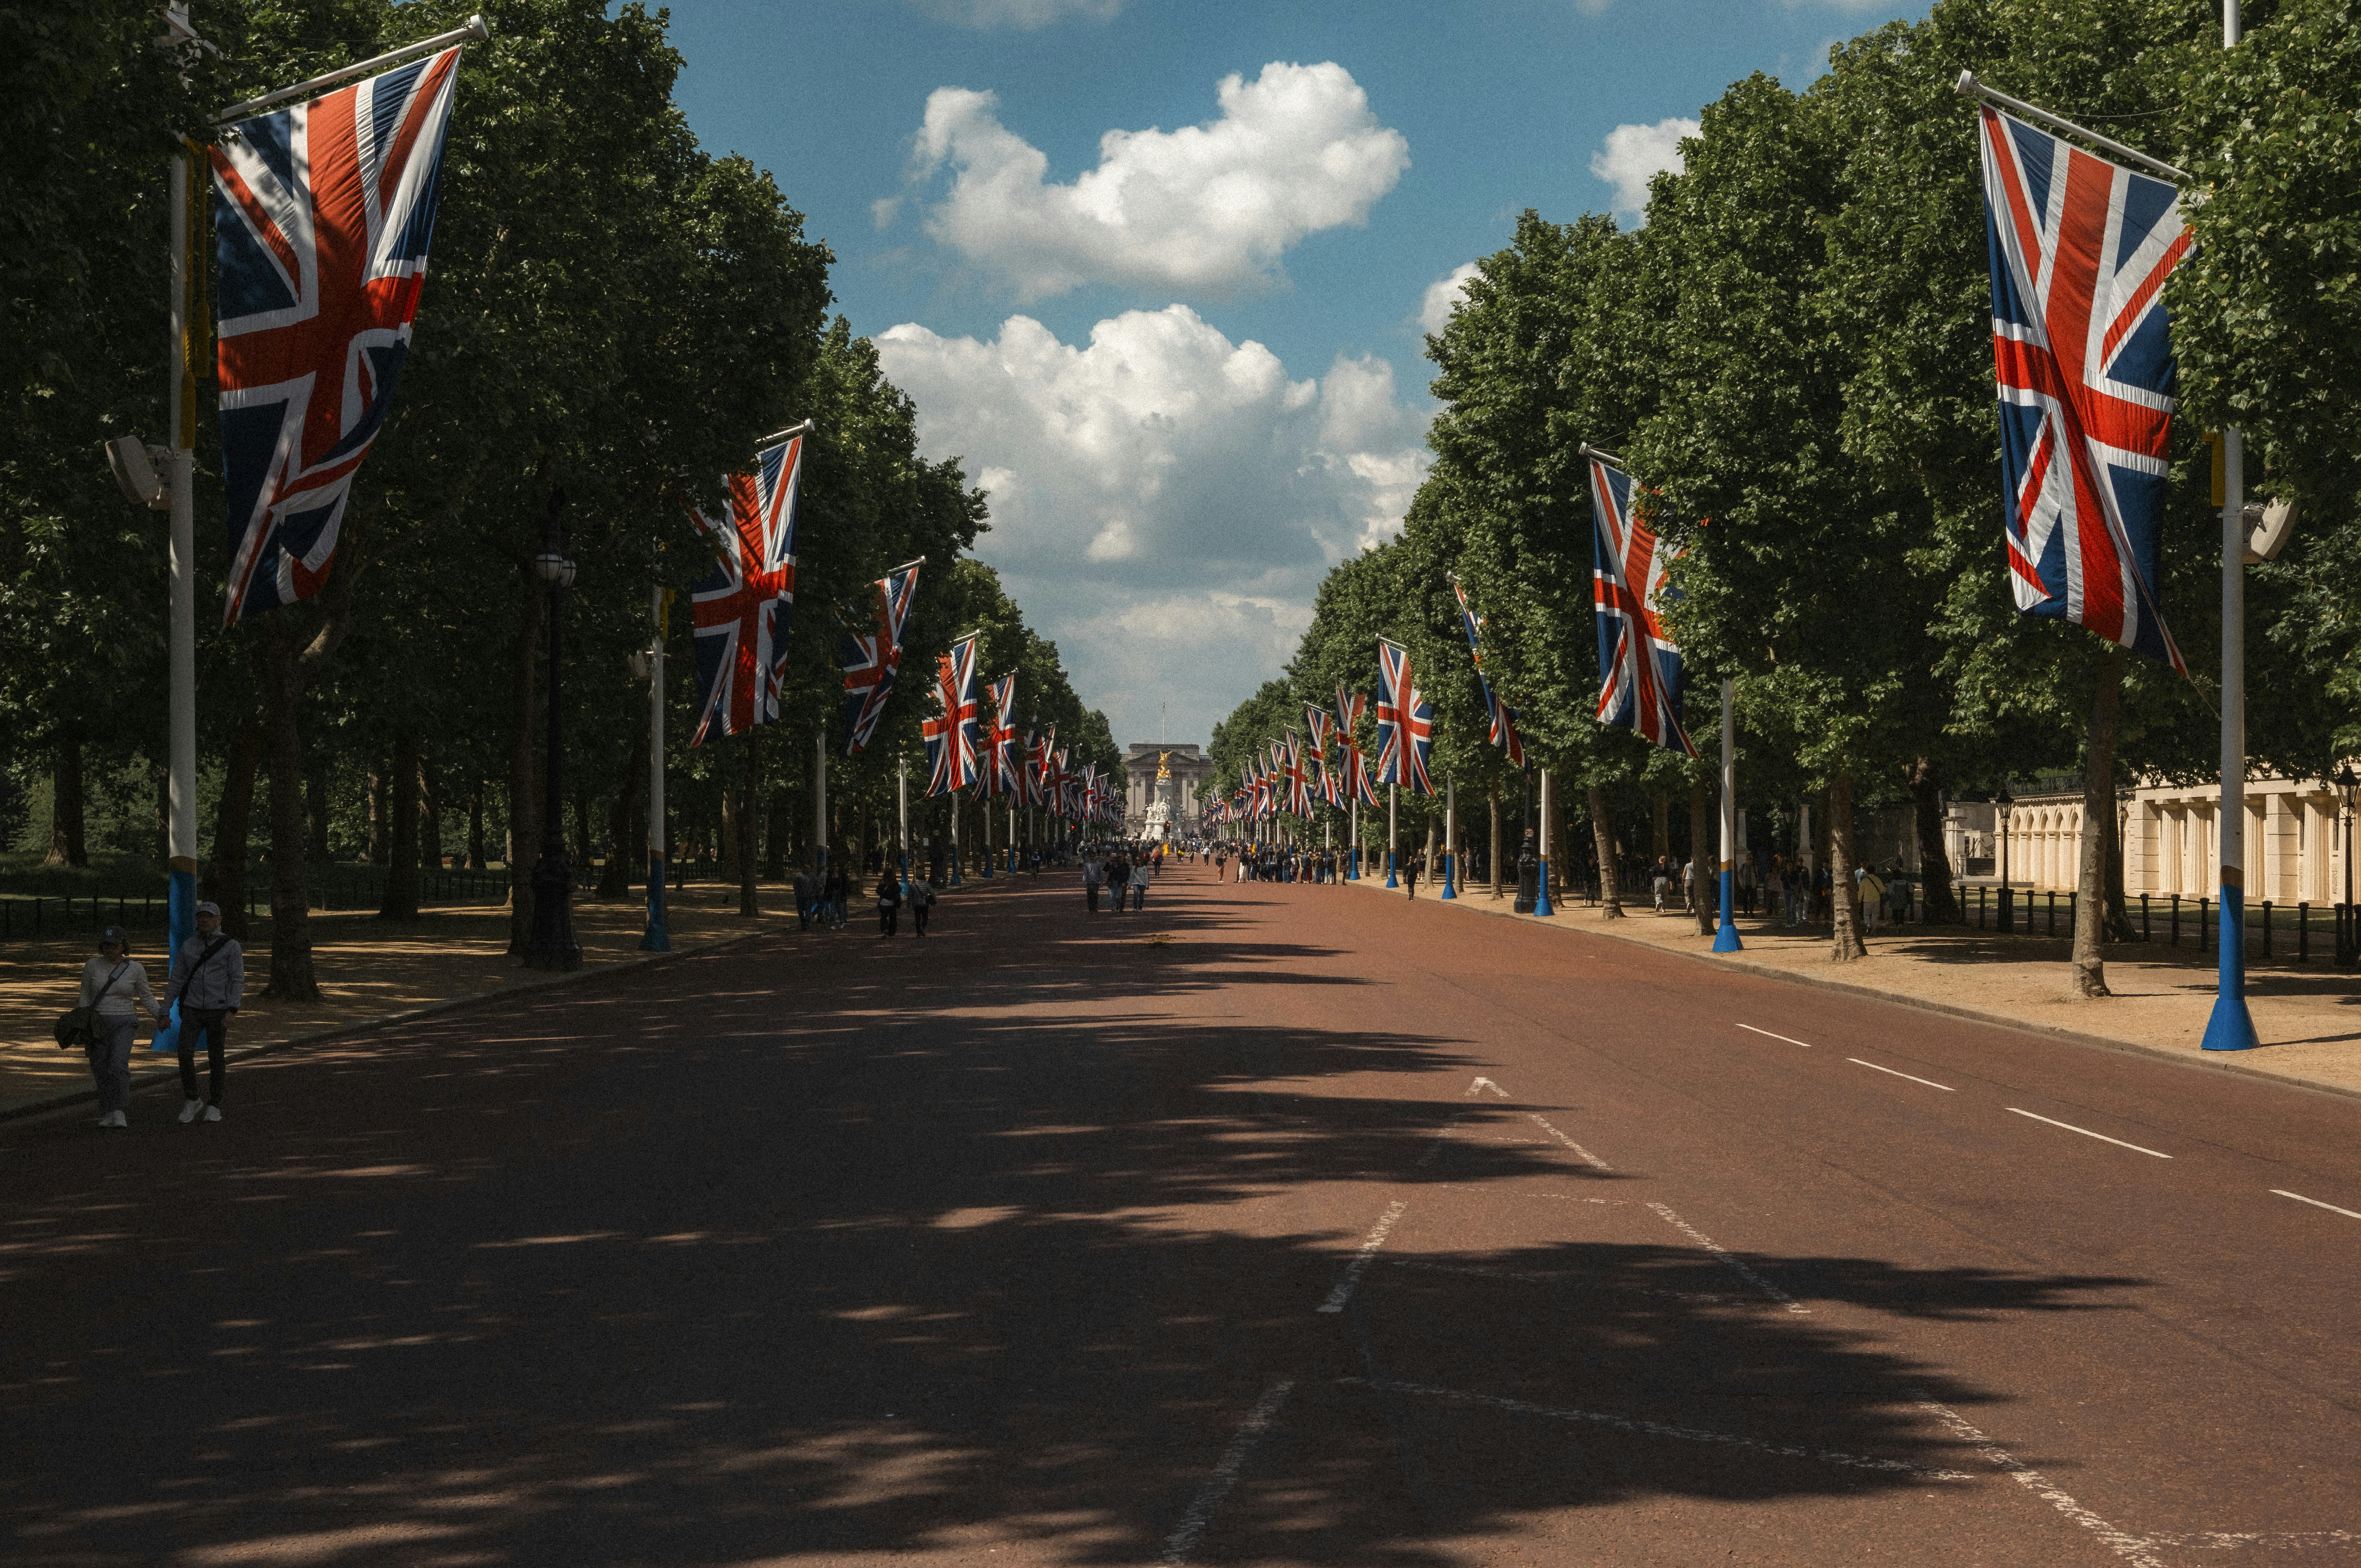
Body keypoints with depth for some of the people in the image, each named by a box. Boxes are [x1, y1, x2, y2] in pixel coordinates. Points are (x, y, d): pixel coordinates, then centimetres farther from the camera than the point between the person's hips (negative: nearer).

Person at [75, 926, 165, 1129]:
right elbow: (86, 995, 9)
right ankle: (108, 1114, 16)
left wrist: (159, 1015, -3)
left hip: (123, 1024, -2)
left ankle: (120, 1113, -15)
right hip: (97, 1024, 2)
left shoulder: (136, 969, -3)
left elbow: (146, 996, 8)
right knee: (101, 1071, 3)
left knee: (118, 1066, -20)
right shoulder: (92, 966, 0)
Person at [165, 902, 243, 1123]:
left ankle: (213, 1107, 15)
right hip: (193, 1010, 2)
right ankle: (191, 1101, 5)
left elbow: (238, 981, -7)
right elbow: (178, 980, 11)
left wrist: (231, 1011, -18)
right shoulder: (188, 946, 7)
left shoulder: (232, 946, -4)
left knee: (215, 1059, 2)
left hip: (219, 1009, -2)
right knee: (185, 1054, -12)